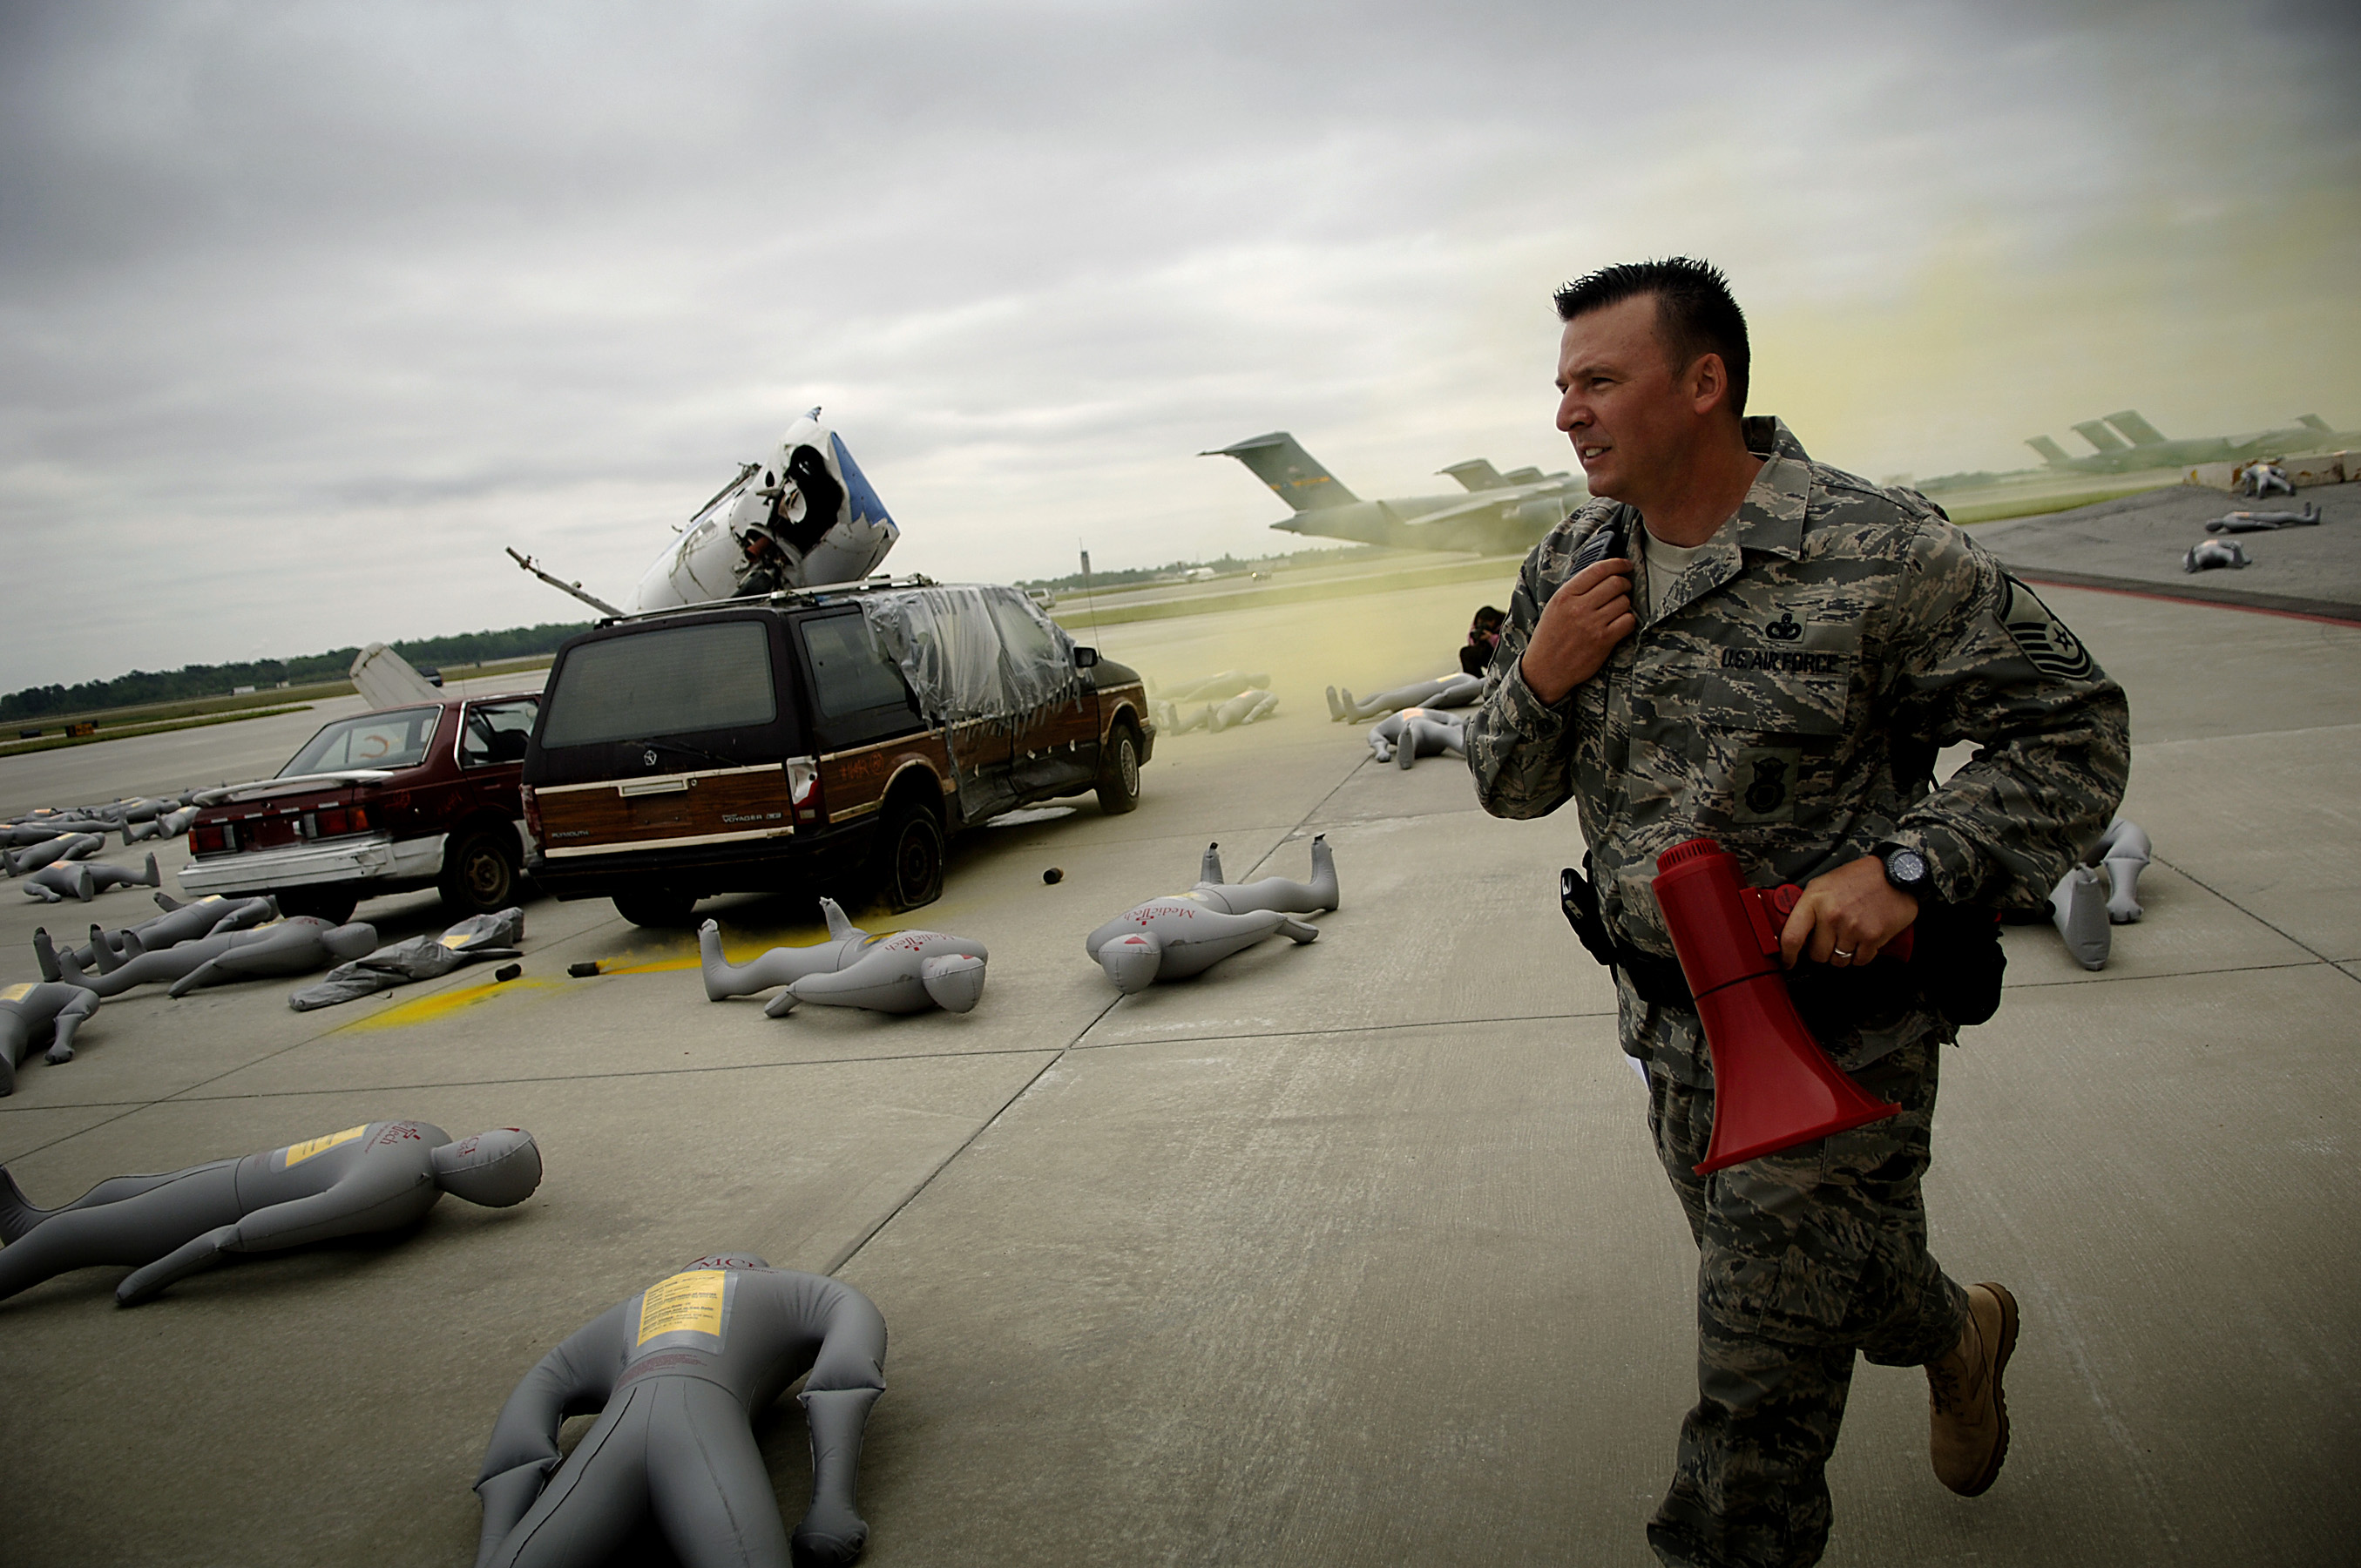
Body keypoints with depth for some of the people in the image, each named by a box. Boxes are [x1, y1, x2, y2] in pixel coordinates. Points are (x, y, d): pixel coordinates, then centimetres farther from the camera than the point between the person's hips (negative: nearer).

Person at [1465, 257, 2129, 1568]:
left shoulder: (1878, 554, -18)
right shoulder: (1570, 566, -1)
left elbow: (2075, 729, -11)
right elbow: (1508, 785, 5)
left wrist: (1909, 866, -25)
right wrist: (1539, 678, -16)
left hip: (1830, 1027, -6)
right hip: (1667, 1021, 6)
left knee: (1762, 1363, 2)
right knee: (1808, 1269, 28)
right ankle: (1955, 1336, 59)